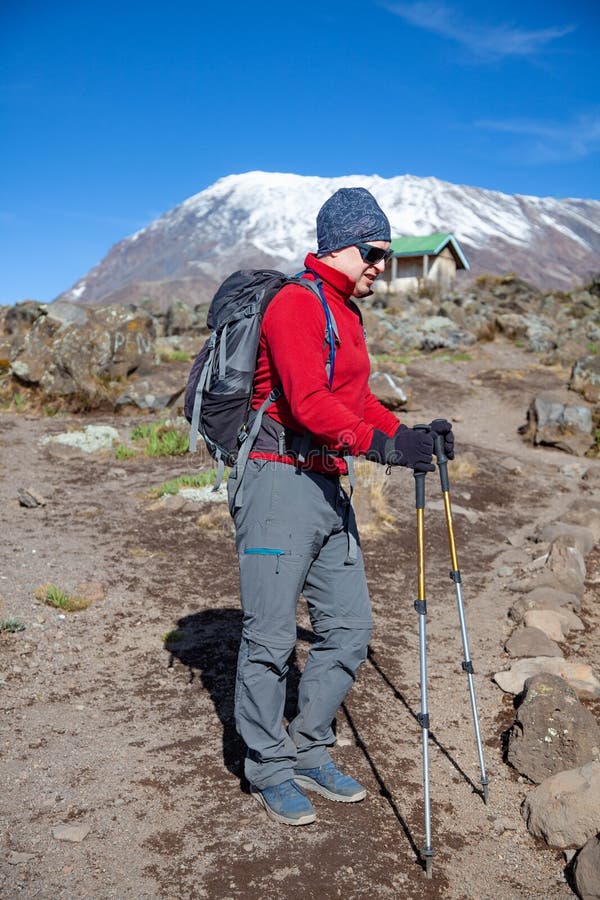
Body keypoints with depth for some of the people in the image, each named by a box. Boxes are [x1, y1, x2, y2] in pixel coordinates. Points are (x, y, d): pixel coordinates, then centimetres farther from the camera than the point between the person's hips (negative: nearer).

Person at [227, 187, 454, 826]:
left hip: (328, 487, 10)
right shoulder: (296, 303, -10)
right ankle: (269, 771, 18)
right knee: (271, 636, 1)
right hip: (280, 484, -10)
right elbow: (308, 403, -23)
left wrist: (410, 434, 6)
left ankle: (307, 753, 27)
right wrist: (383, 445, -28)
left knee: (348, 626, 11)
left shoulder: (346, 313, 20)